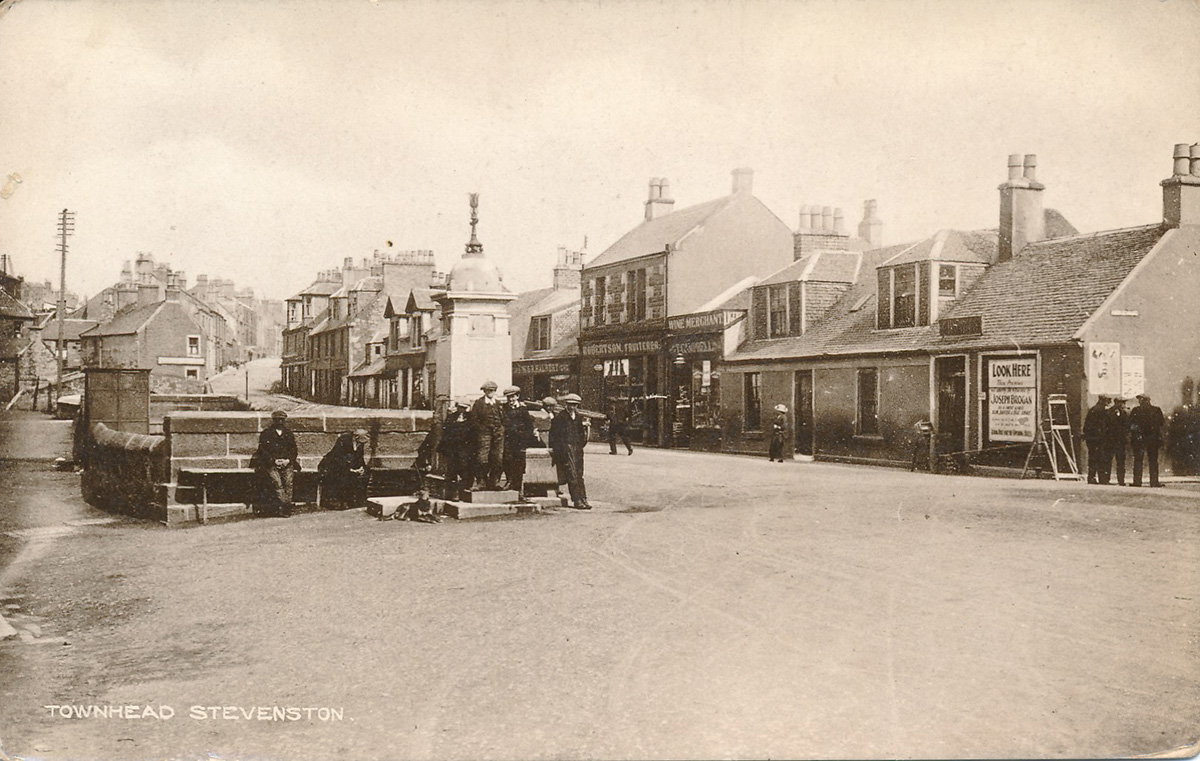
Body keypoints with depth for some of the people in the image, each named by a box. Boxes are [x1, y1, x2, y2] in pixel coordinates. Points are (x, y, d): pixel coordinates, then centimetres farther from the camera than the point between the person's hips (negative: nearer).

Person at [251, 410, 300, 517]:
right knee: (277, 483, -22)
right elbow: (263, 449, 2)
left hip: (287, 463, 2)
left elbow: (294, 450, 16)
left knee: (288, 482, -18)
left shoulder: (289, 434, 20)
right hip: (270, 463, -2)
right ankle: (284, 506, -26)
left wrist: (288, 460, -3)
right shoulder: (266, 433, 10)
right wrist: (274, 460, -10)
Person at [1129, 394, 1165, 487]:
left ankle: (1137, 481, -1)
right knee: (1153, 461, 8)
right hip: (1153, 439, 2)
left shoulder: (1136, 411, -4)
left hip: (1139, 439, -2)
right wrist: (1160, 438, 12)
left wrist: (1130, 437, 2)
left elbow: (1131, 426, -5)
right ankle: (1154, 481, 5)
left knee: (1138, 460, 2)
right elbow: (1160, 426, 6)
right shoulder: (1157, 410, 3)